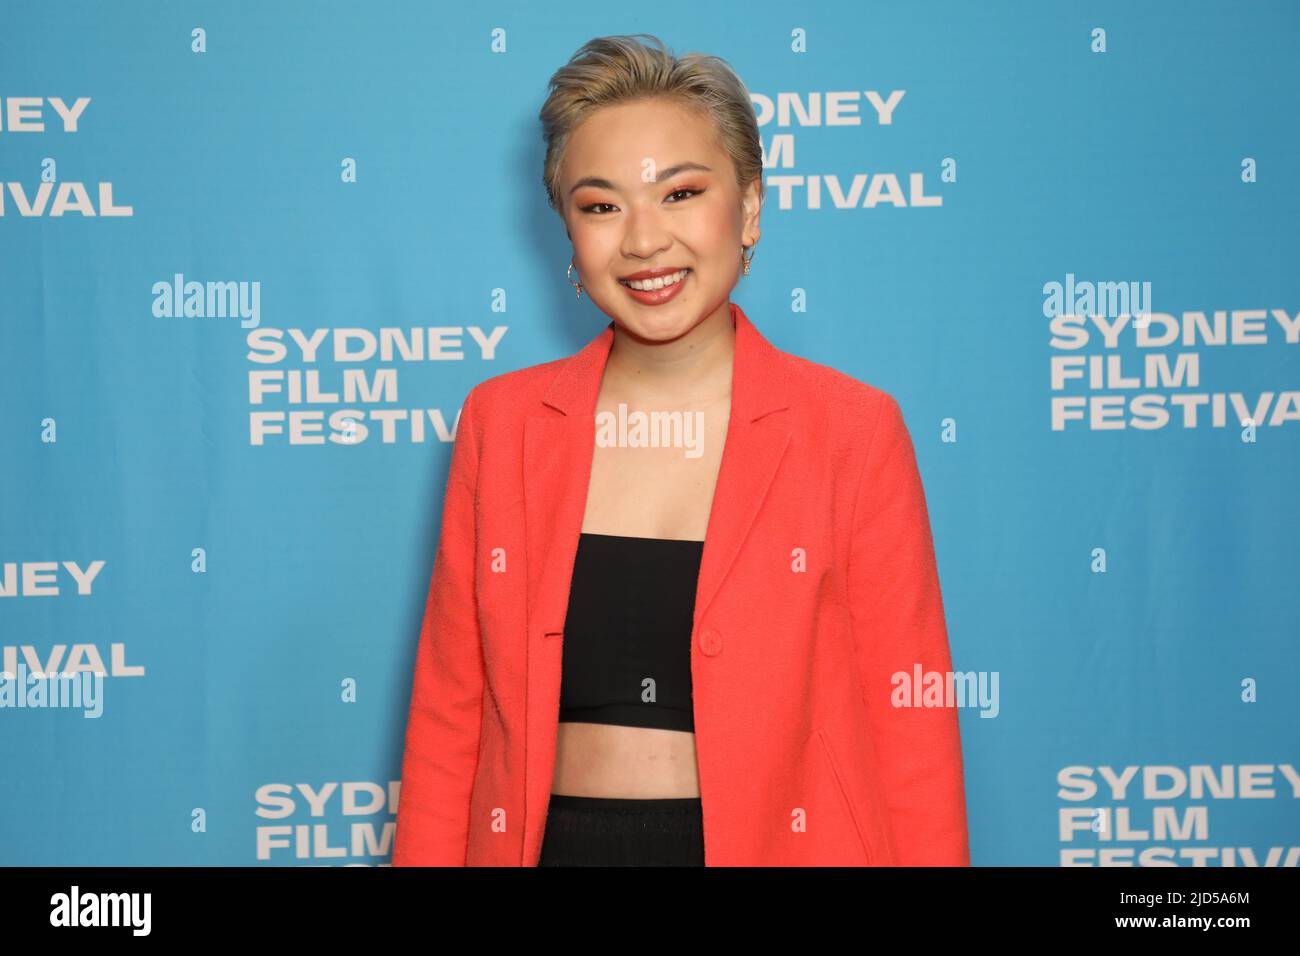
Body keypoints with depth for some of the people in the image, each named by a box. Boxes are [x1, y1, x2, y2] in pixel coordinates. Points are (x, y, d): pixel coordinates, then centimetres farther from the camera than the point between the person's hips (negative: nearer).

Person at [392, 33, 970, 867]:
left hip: (771, 839, -2)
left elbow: (912, 744, -8)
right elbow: (447, 720, 2)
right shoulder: (500, 422, 0)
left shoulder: (853, 431, -8)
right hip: (548, 841, 2)